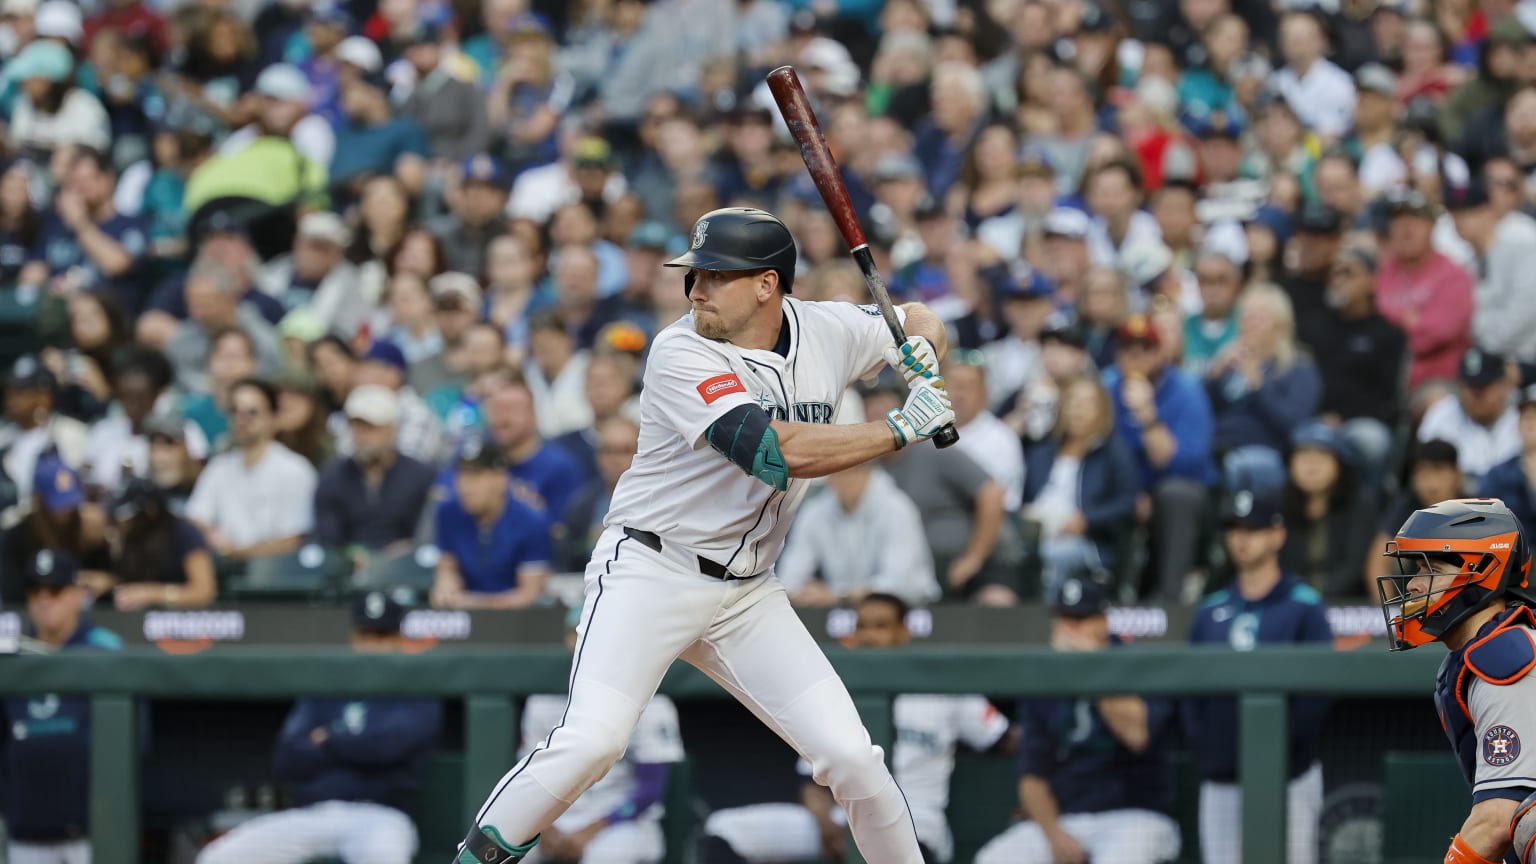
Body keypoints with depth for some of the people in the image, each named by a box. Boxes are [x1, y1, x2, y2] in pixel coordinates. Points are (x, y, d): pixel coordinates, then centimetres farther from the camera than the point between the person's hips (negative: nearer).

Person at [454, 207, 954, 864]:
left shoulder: (828, 331, 0)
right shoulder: (682, 354, -17)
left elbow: (919, 320, 20)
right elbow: (776, 451, -27)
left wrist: (922, 353, -4)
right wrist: (900, 428, -22)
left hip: (748, 594, 5)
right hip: (651, 571, -5)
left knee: (851, 756, -6)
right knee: (592, 739, -24)